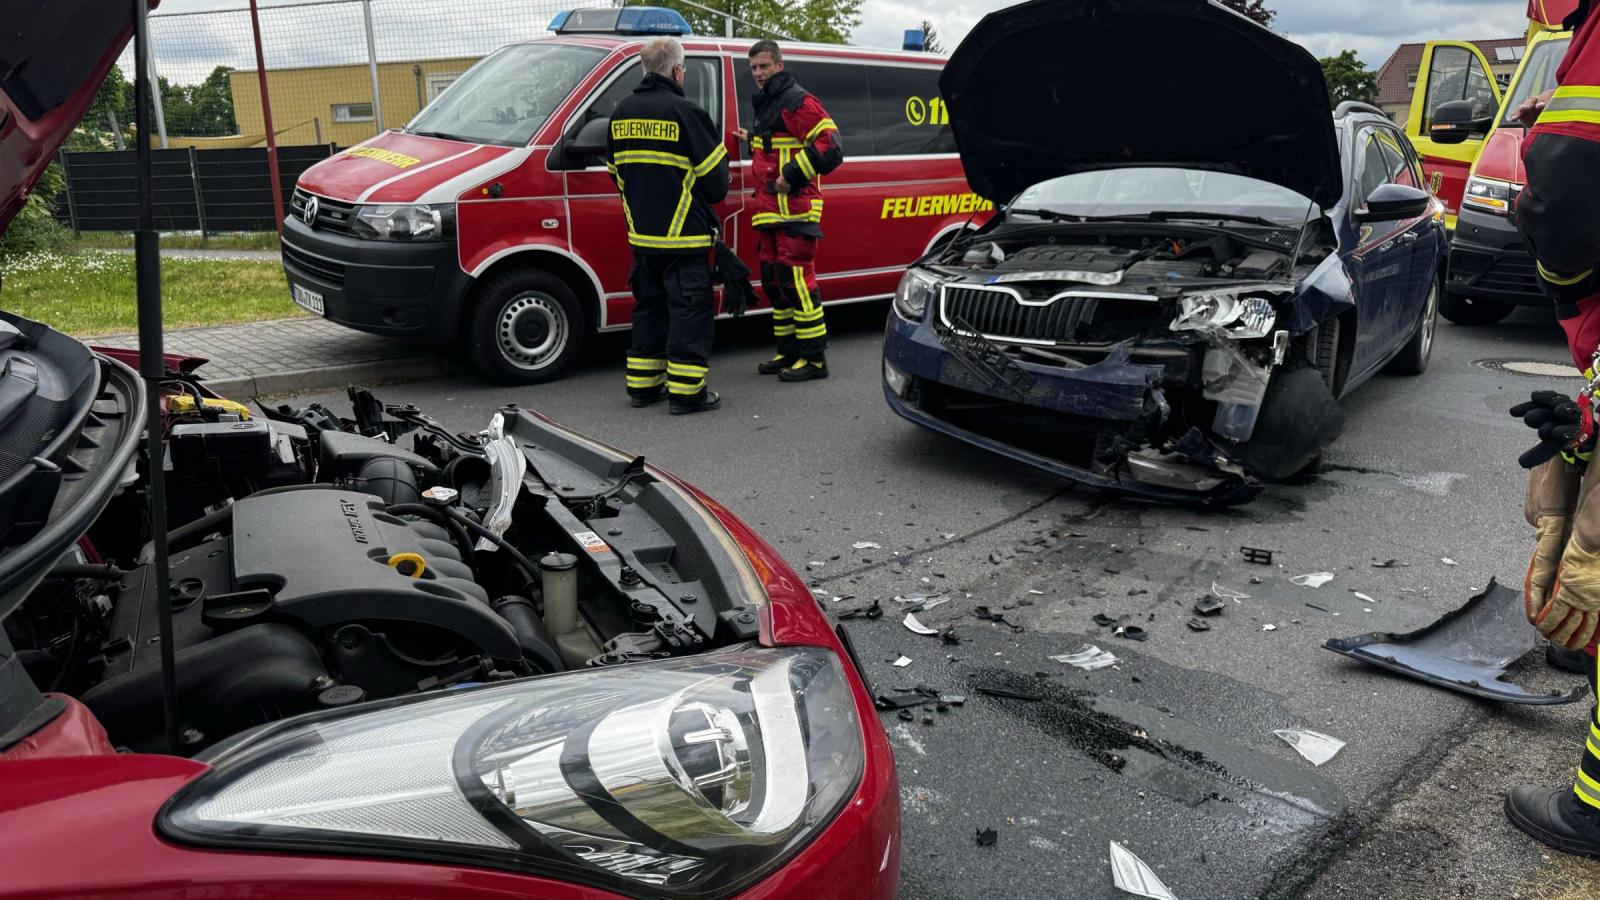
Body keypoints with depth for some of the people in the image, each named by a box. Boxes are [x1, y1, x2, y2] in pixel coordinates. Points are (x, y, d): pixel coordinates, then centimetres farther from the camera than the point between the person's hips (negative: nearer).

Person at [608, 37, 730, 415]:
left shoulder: (622, 112, 8)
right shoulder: (685, 113, -13)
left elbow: (617, 173, 17)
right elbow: (716, 181, -10)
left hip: (641, 235, 7)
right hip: (683, 236, -7)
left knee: (649, 307, 17)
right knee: (689, 311, 0)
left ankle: (642, 384, 22)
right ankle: (685, 391, 1)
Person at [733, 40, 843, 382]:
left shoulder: (797, 102, -11)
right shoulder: (765, 104, 20)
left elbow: (830, 148, -19)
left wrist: (792, 176, -20)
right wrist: (752, 140, 20)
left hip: (795, 211, -10)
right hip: (769, 212, 10)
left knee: (797, 280, -11)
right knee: (774, 281, 13)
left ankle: (814, 359, -6)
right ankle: (789, 352, 22)